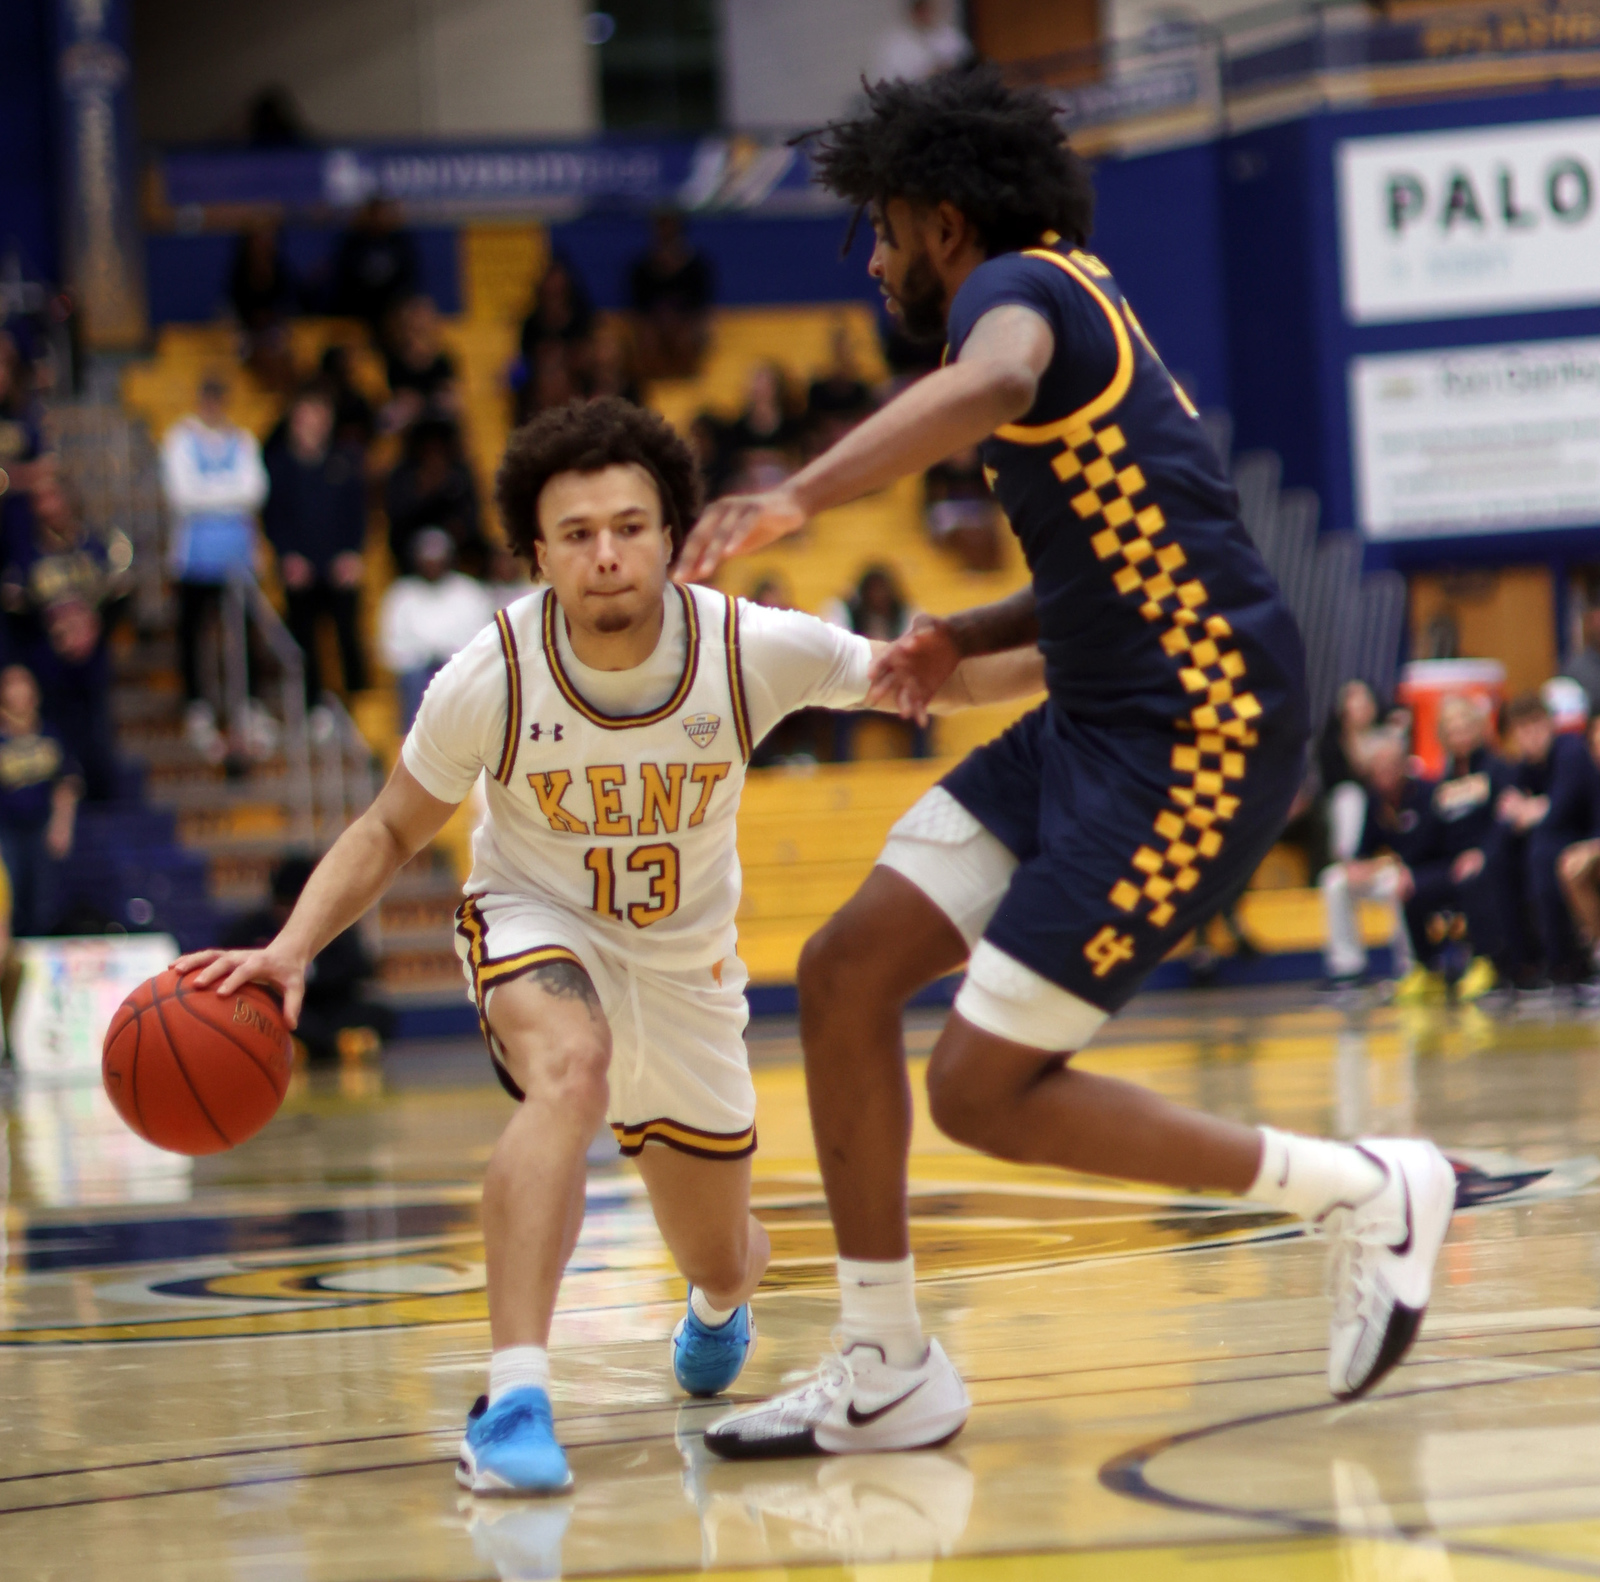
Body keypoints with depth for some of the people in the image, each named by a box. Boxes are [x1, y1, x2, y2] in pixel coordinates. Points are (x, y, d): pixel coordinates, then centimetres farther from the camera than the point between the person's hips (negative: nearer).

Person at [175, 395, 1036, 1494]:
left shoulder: (755, 650, -24)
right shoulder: (490, 680, -25)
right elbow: (390, 834, -10)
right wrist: (292, 949, -26)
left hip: (686, 961, 3)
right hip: (536, 927, -3)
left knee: (723, 1257, 14)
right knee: (569, 1069, -39)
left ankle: (720, 1302, 56)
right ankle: (515, 1397, -42)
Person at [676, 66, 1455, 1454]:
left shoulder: (1020, 287, -11)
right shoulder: (1073, 307, 20)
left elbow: (993, 383, -39)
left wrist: (795, 499, -50)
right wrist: (970, 638, 18)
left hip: (1198, 735, -10)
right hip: (1100, 726, 10)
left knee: (985, 1090, -10)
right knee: (845, 975, 4)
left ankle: (1366, 1194, 3)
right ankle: (889, 1374, 10)